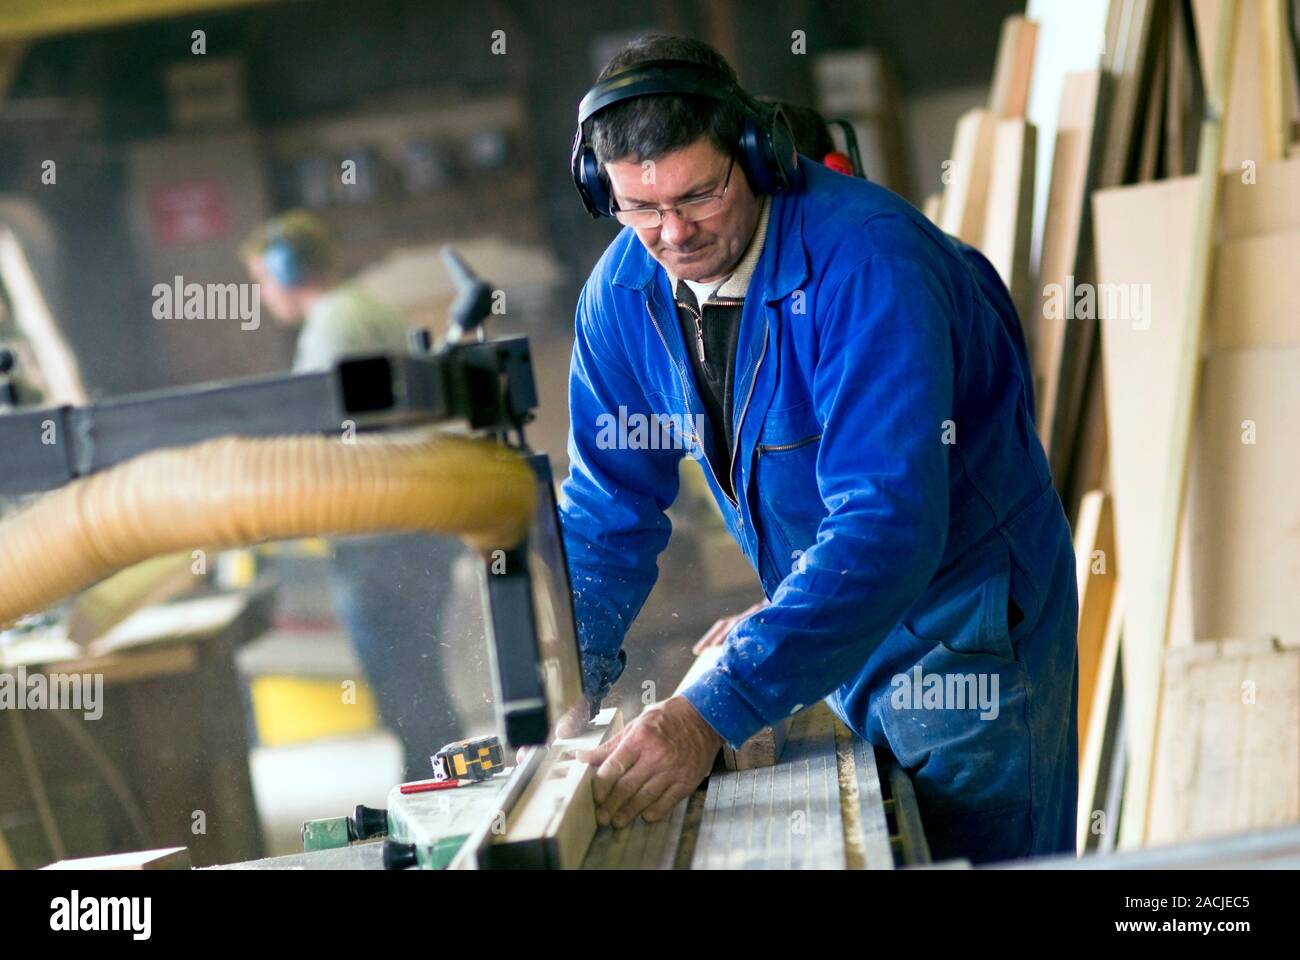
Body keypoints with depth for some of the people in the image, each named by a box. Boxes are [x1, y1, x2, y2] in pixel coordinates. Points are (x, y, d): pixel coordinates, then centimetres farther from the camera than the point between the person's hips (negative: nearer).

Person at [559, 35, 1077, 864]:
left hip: (961, 628, -6)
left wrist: (714, 713, -45)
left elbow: (888, 523, -38)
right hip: (830, 626, 6)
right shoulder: (625, 290, -7)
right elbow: (608, 507, 2)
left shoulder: (866, 260, -30)